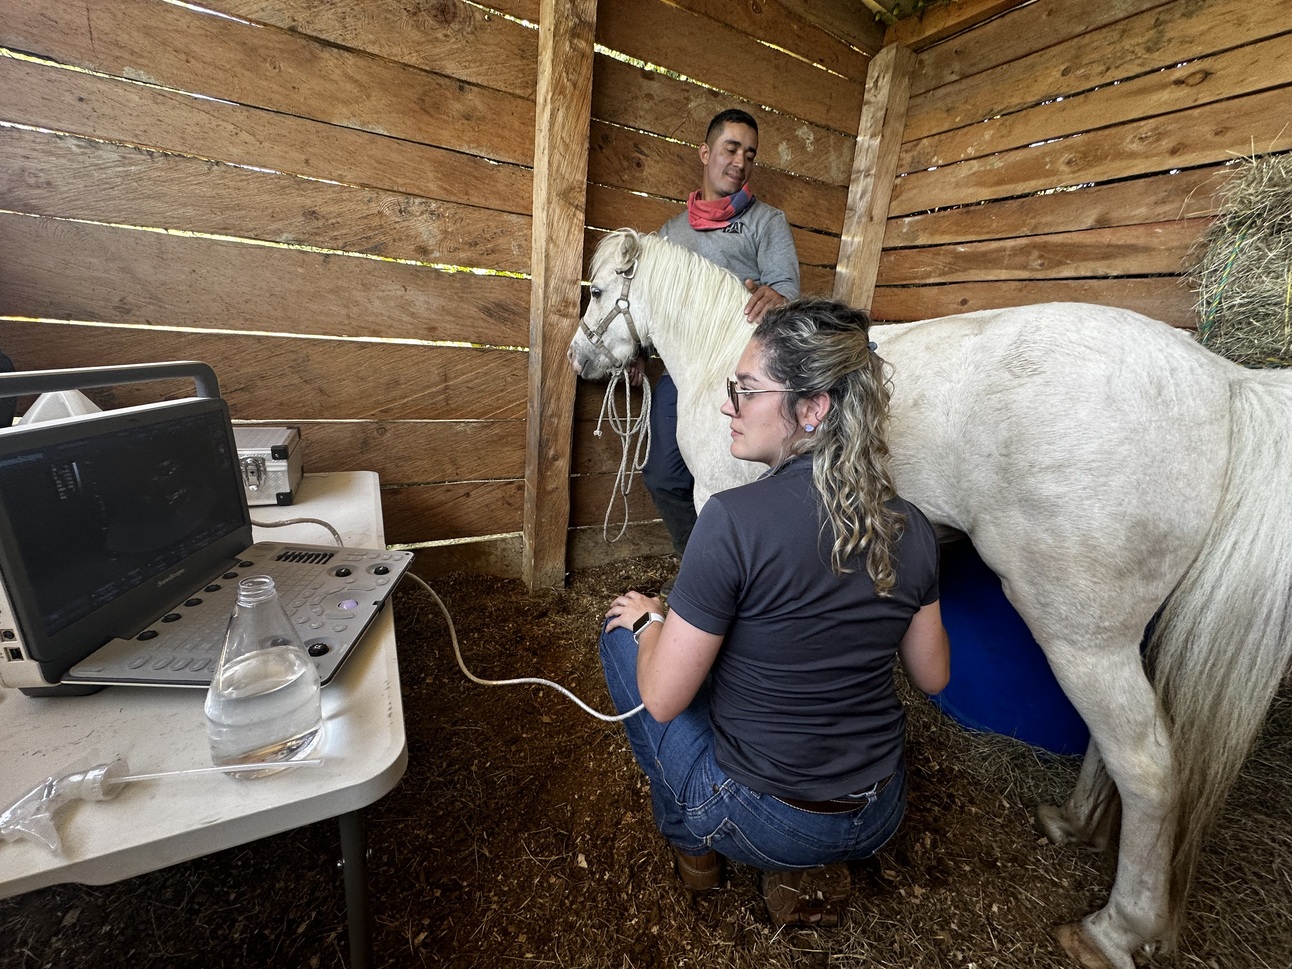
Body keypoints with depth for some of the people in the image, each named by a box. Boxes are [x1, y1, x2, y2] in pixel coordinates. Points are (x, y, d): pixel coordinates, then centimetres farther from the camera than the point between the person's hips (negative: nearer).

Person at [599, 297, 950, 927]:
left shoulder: (735, 520, -28)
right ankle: (815, 870, 22)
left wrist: (647, 621, -1)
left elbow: (662, 700, -20)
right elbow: (932, 678, 4)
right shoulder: (910, 527, -10)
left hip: (758, 825, -5)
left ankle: (692, 842, 22)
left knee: (621, 631, 9)